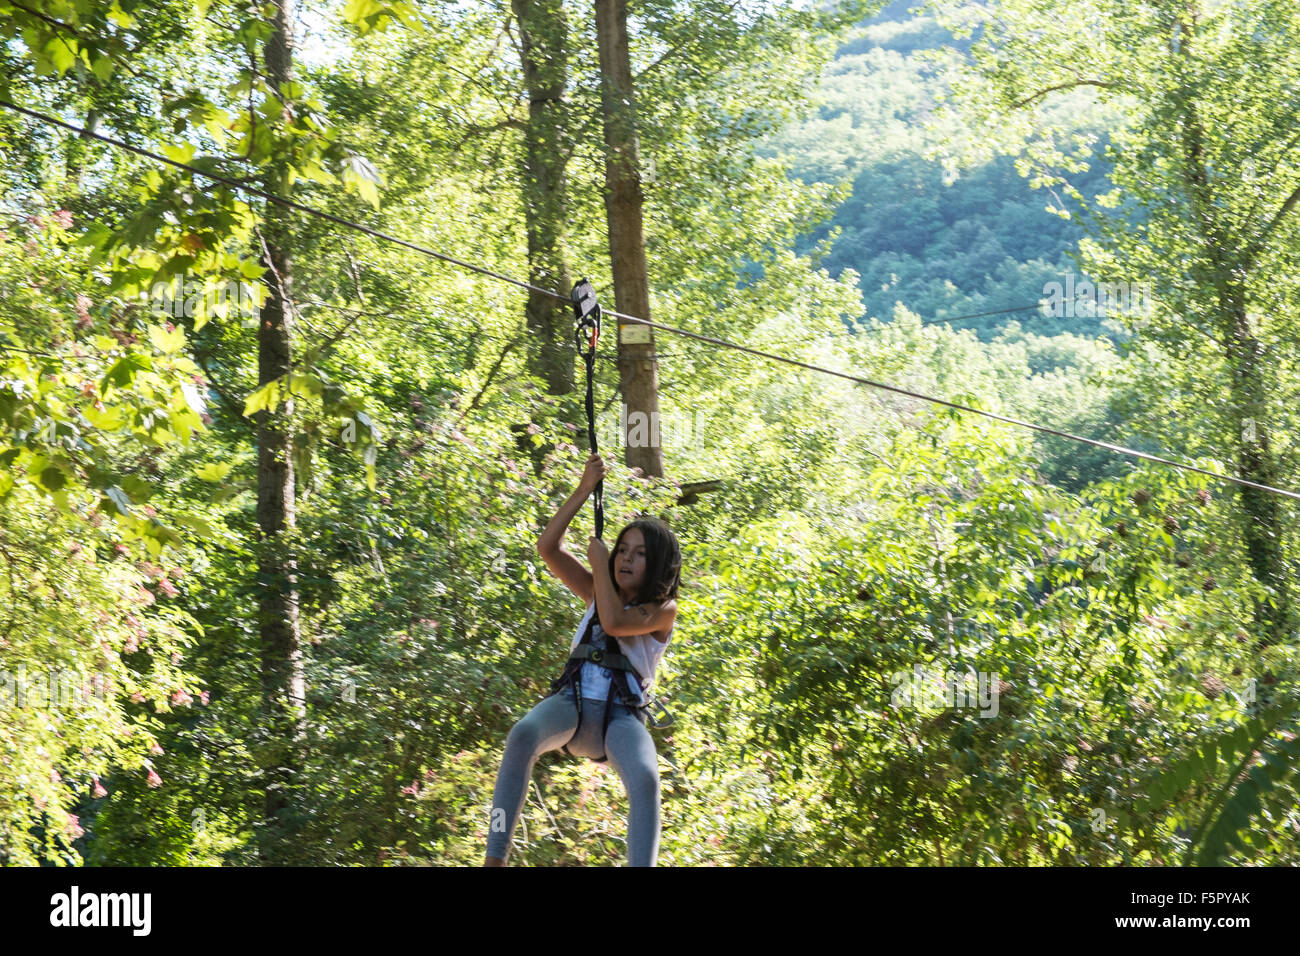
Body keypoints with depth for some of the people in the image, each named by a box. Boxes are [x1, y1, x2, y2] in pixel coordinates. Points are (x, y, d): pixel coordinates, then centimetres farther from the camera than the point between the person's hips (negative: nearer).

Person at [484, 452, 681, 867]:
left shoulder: (663, 610, 5)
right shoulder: (598, 593, 18)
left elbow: (613, 622, -15)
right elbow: (547, 547, 10)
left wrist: (598, 561, -2)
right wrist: (585, 488, 5)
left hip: (621, 715, -2)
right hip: (572, 702, 2)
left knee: (645, 779, -35)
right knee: (523, 734, -33)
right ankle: (494, 859, -37)